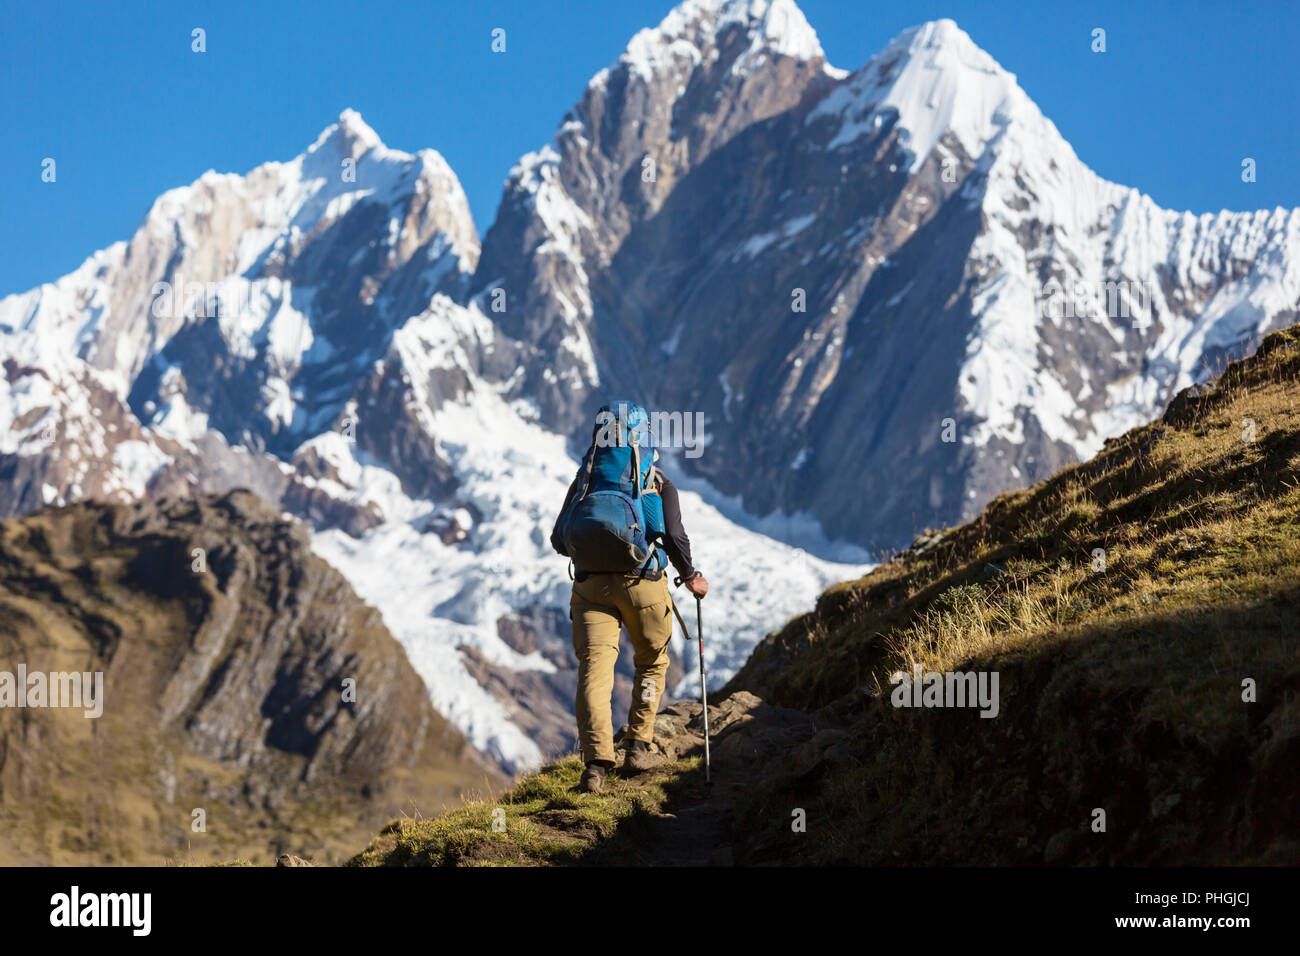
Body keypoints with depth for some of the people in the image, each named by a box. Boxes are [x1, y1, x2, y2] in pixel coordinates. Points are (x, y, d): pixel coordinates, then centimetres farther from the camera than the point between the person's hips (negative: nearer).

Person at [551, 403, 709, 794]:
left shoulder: (585, 478, 12)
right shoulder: (658, 482, 5)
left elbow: (559, 539, 12)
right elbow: (674, 536, -7)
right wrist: (691, 577, 9)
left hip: (590, 583, 1)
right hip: (642, 581, -1)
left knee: (593, 669, -5)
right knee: (652, 662, 21)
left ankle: (596, 762, -20)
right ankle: (638, 749, 17)